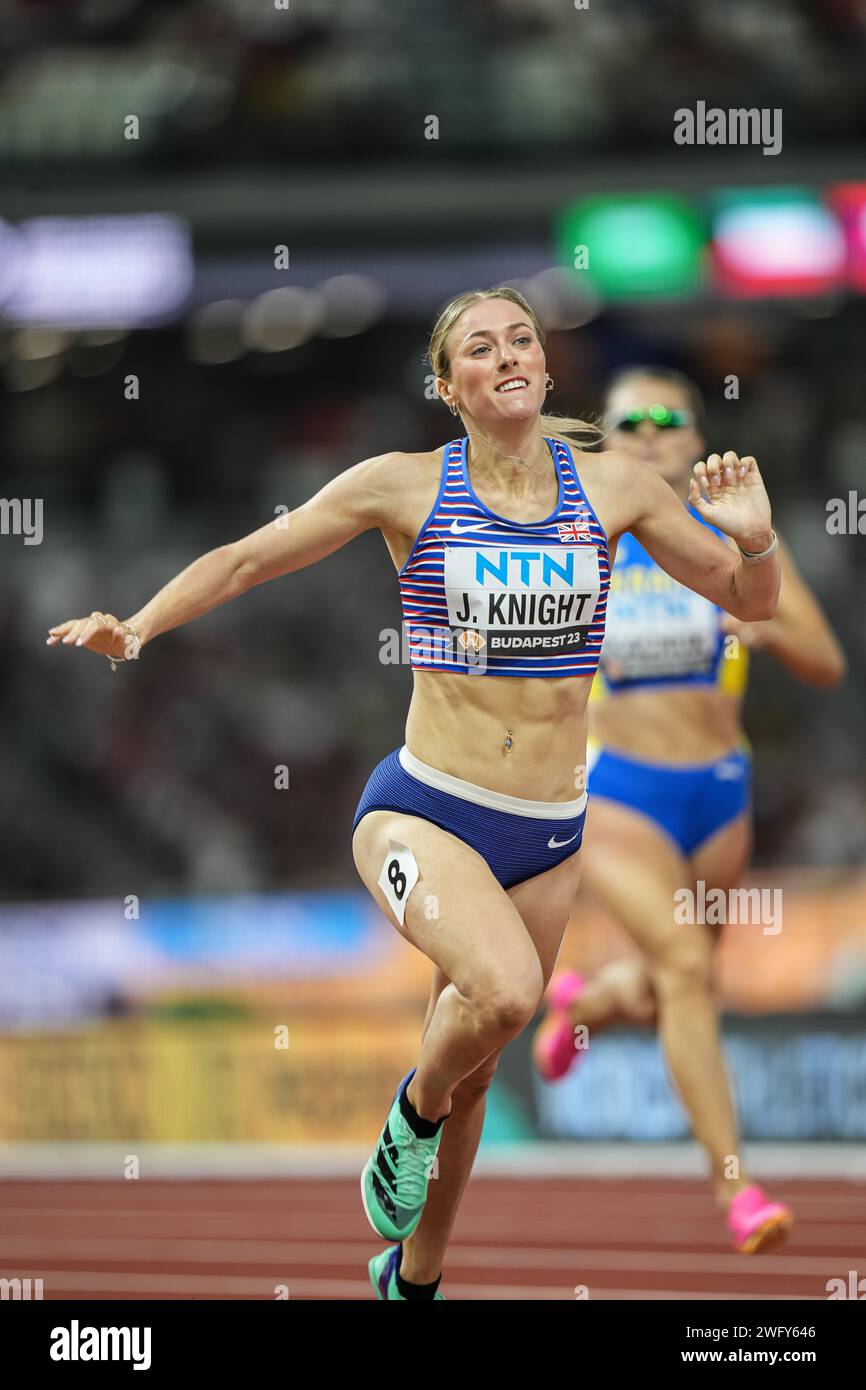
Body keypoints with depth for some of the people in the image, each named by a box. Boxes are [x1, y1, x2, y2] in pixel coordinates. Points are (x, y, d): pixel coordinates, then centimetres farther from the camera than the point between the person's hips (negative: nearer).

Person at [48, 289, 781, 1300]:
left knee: (471, 1070, 15)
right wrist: (136, 628, -11)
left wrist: (753, 538, -12)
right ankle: (415, 1113, 0)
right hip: (421, 811, -4)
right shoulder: (406, 486, -4)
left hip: (548, 837, 4)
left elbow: (749, 602, 9)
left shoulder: (612, 486, 1)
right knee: (502, 988, -33)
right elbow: (247, 560, 2)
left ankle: (413, 1275, 39)